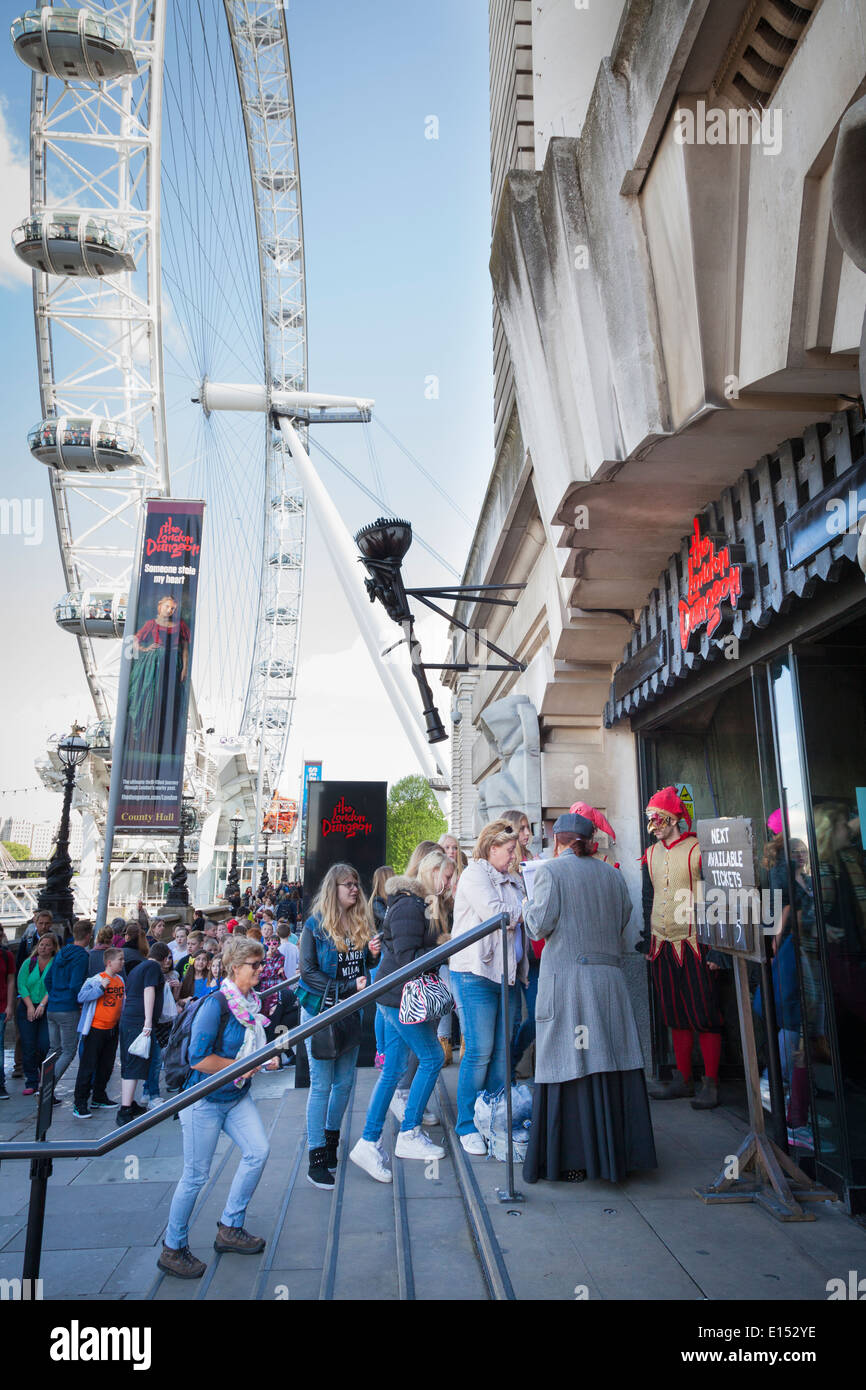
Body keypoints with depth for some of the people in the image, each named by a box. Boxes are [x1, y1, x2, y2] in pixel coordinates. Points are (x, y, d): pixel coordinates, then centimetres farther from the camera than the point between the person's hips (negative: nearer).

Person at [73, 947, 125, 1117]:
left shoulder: (120, 980, 7)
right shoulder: (95, 980, -14)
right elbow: (81, 997, -25)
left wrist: (121, 1023, 15)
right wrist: (101, 987, -29)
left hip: (112, 1029, 7)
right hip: (95, 1029, -7)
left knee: (107, 1066, 15)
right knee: (88, 1066, -3)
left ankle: (99, 1098, 29)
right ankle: (79, 1103, 5)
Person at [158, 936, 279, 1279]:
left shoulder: (250, 1002, 1)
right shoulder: (215, 1005, -24)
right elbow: (198, 1059, -26)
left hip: (237, 1096, 7)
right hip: (205, 1099, -7)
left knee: (258, 1150, -3)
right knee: (195, 1176, 3)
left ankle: (230, 1229, 16)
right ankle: (173, 1249, 25)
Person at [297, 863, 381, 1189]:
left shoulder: (360, 923, 7)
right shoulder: (316, 924, -8)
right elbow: (309, 971, -13)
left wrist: (372, 954, -7)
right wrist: (348, 987, -19)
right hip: (320, 1011, -5)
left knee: (344, 1082, 12)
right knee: (321, 1084, -2)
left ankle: (331, 1139, 31)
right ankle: (316, 1159, 7)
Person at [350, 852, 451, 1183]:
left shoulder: (422, 904, 14)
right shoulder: (409, 905, -17)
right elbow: (407, 957, -22)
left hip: (398, 997, 10)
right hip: (399, 996, -10)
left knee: (393, 1070, 11)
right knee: (432, 1058, 0)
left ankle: (369, 1143, 16)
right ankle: (408, 1136, 13)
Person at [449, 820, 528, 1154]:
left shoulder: (511, 881, 18)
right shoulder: (474, 874, -6)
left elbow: (518, 923, 18)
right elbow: (496, 915, -17)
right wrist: (528, 912, -1)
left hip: (505, 974, 7)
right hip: (475, 975, -7)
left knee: (502, 1050, 7)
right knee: (480, 1051, -5)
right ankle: (467, 1126, 8)